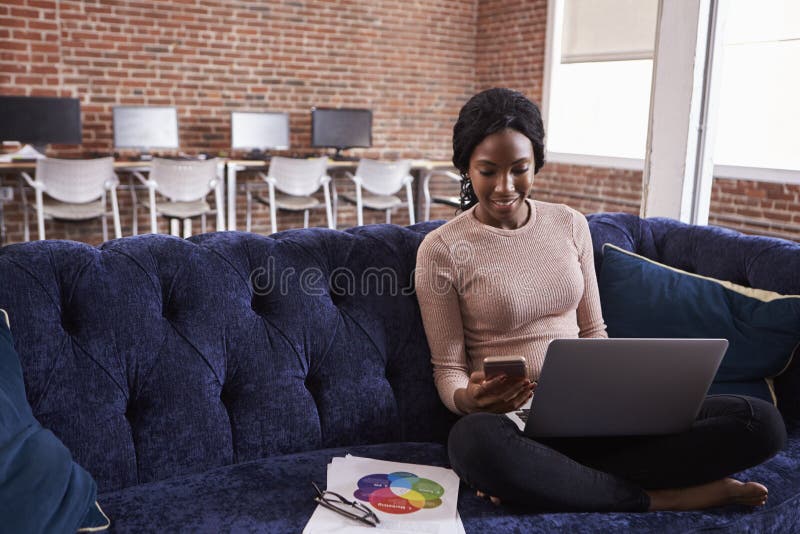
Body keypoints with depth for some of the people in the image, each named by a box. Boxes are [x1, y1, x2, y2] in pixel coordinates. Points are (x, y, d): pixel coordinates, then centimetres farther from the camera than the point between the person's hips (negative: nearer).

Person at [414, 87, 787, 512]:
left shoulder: (570, 225, 6)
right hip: (512, 418, -3)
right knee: (473, 442, -43)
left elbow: (592, 332, 12)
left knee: (760, 422, -14)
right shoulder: (440, 250, -6)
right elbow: (447, 367, -2)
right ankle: (661, 498, -19)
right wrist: (467, 398, -25)